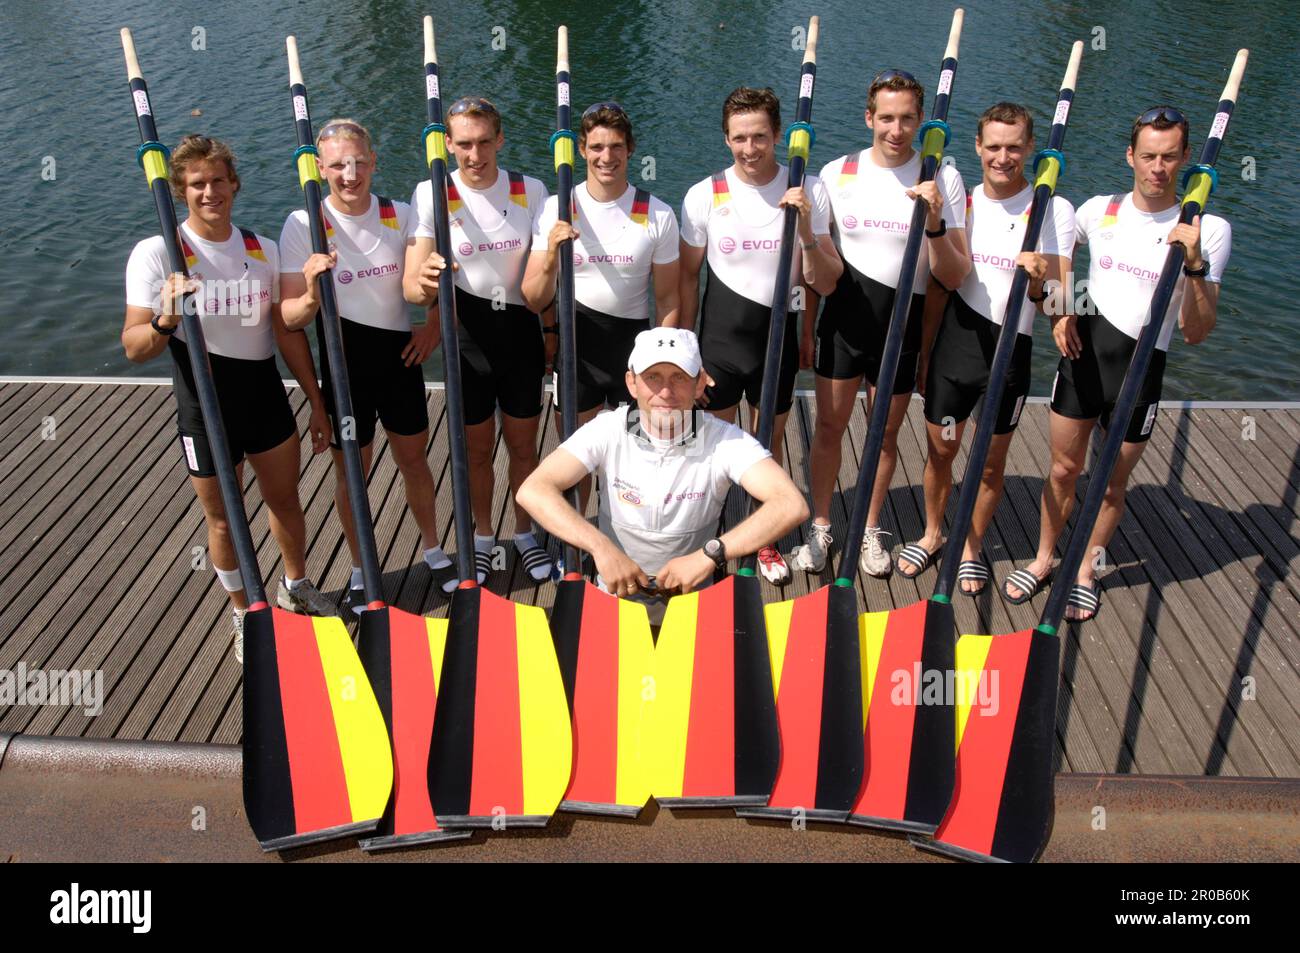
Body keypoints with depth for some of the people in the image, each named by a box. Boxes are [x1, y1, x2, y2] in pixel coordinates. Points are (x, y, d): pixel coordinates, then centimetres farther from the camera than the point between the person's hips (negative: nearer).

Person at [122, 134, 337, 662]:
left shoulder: (263, 249, 2)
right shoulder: (156, 253, -11)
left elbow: (287, 331, 8)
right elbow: (134, 347, -13)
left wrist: (316, 402, 9)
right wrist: (165, 320, -35)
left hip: (265, 391, 4)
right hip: (204, 401, -3)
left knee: (286, 500, 19)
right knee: (224, 519, 11)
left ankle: (295, 586, 45)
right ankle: (244, 614, 34)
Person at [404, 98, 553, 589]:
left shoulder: (531, 191, -5)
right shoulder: (432, 195, -11)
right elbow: (412, 288, -17)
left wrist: (551, 329, 5)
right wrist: (425, 284, -39)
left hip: (521, 332, 1)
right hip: (468, 336, -1)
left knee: (523, 446, 13)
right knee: (477, 448, 14)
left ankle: (525, 534, 36)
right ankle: (483, 537, 36)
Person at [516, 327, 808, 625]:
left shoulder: (724, 440, -14)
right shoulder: (608, 431, -11)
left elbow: (791, 505, -25)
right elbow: (532, 491, -21)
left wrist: (708, 556, -31)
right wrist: (600, 547, -33)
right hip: (614, 598, 0)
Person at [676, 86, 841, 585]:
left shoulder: (809, 192, -7)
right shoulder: (705, 196, -8)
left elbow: (825, 284, -7)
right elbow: (688, 276, 2)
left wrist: (805, 229, -23)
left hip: (778, 333, 1)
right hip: (719, 336, -1)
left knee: (770, 443, 15)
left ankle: (766, 542, 35)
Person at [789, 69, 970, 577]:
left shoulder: (943, 178, -7)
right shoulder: (837, 173, -2)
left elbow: (953, 277, -11)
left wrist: (934, 223, -27)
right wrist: (806, 326, 5)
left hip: (904, 320, -1)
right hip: (844, 313, 1)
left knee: (886, 433, 11)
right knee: (830, 425, 7)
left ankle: (871, 529, 30)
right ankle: (820, 527, 24)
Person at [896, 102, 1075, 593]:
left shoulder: (1055, 211, -7)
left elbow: (1054, 304, -12)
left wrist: (1039, 281, -35)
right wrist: (923, 351, 11)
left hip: (1009, 350, -2)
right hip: (954, 342, 2)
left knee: (991, 463, 10)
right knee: (939, 451, 13)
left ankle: (971, 548, 31)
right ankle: (932, 534, 36)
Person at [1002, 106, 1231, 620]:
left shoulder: (1208, 231, -8)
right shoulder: (1099, 210, 0)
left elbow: (1196, 333, -13)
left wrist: (1195, 265, -27)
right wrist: (1060, 312, 4)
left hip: (1140, 368, -2)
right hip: (1081, 352, 2)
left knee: (1113, 482, 11)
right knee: (1063, 468, 12)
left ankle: (1086, 571, 31)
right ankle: (1043, 559, 31)